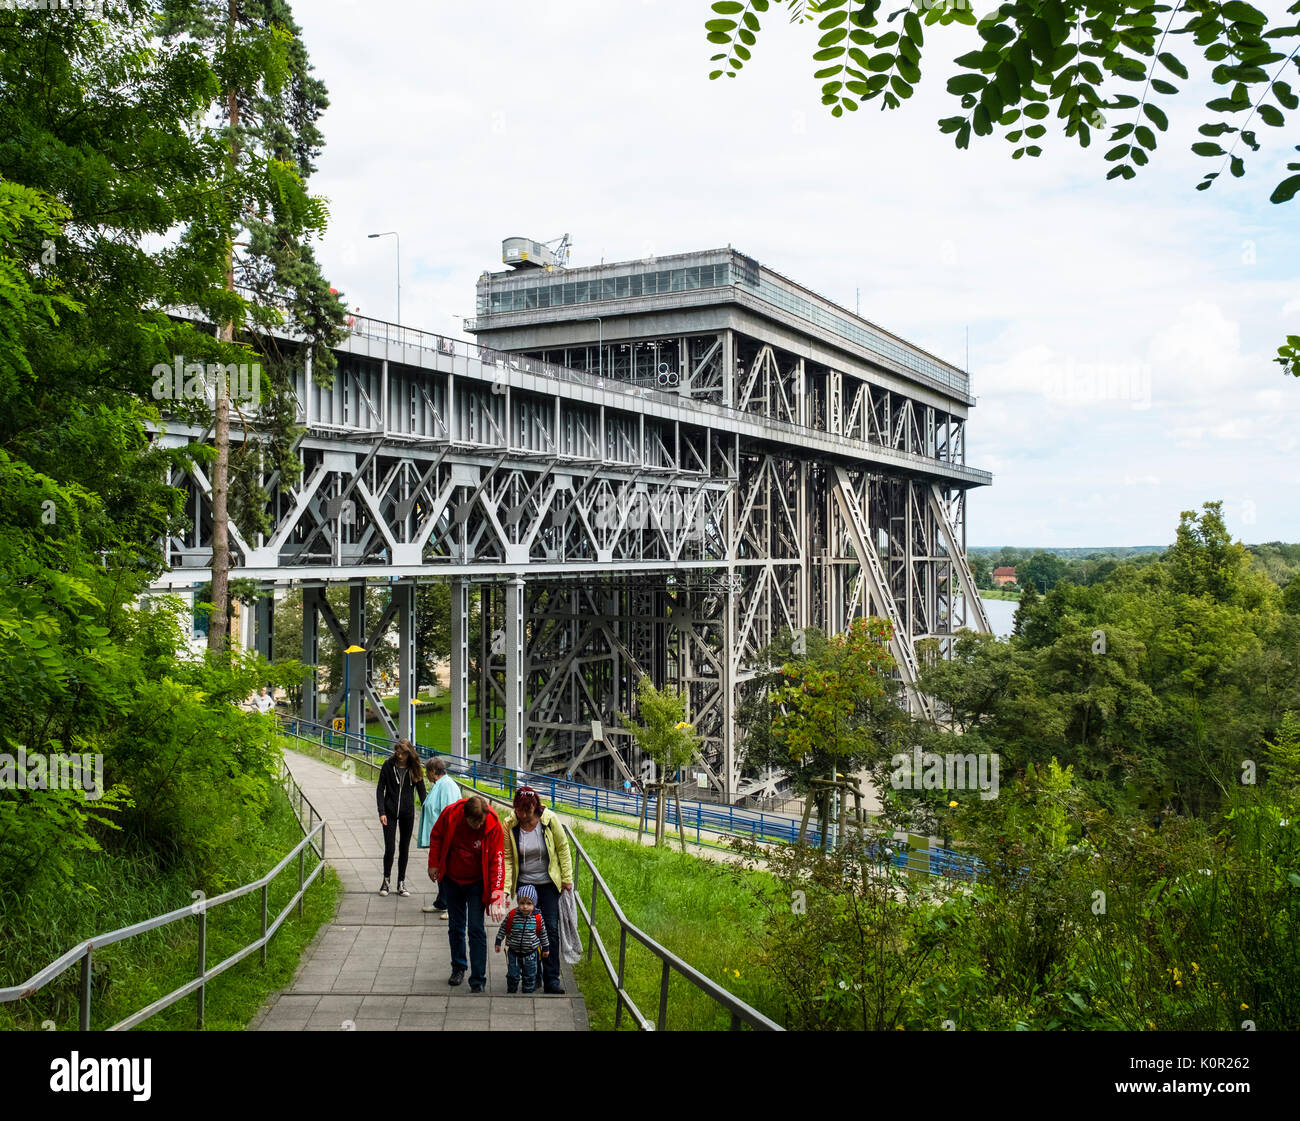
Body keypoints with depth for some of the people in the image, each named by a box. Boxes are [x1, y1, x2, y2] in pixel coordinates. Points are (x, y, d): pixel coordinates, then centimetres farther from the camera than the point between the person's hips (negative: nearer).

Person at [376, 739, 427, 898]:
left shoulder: (414, 768, -2)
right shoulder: (388, 765, -5)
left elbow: (422, 791, 3)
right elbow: (380, 789, -2)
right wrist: (381, 812, -10)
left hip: (407, 813, 1)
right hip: (390, 812, -1)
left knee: (404, 849, 7)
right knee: (389, 848, -3)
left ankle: (401, 883, 18)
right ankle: (386, 880, 16)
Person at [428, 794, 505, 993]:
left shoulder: (493, 826, -25)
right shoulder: (450, 814, -21)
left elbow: (497, 861, -22)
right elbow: (436, 837, 0)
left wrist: (496, 895, -27)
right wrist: (433, 863, 1)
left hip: (476, 883, -2)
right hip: (452, 879, 3)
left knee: (476, 929, -6)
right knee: (455, 926, 14)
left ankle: (478, 980, 0)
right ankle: (458, 968, 34)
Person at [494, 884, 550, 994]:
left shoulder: (537, 918, -11)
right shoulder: (512, 915, -14)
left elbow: (542, 933, 3)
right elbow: (503, 928, 1)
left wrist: (545, 948, 11)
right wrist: (498, 942, 4)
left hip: (530, 953, 0)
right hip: (514, 952, 0)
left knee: (530, 976, 9)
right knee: (513, 975, 10)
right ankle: (511, 992, 30)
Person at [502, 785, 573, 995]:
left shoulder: (549, 820, -13)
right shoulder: (509, 825, -11)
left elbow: (563, 848, -2)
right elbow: (507, 858, -7)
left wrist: (567, 878, -1)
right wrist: (505, 888, -15)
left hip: (548, 883, -1)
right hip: (524, 883, 1)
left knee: (551, 928, -4)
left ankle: (552, 980, 1)